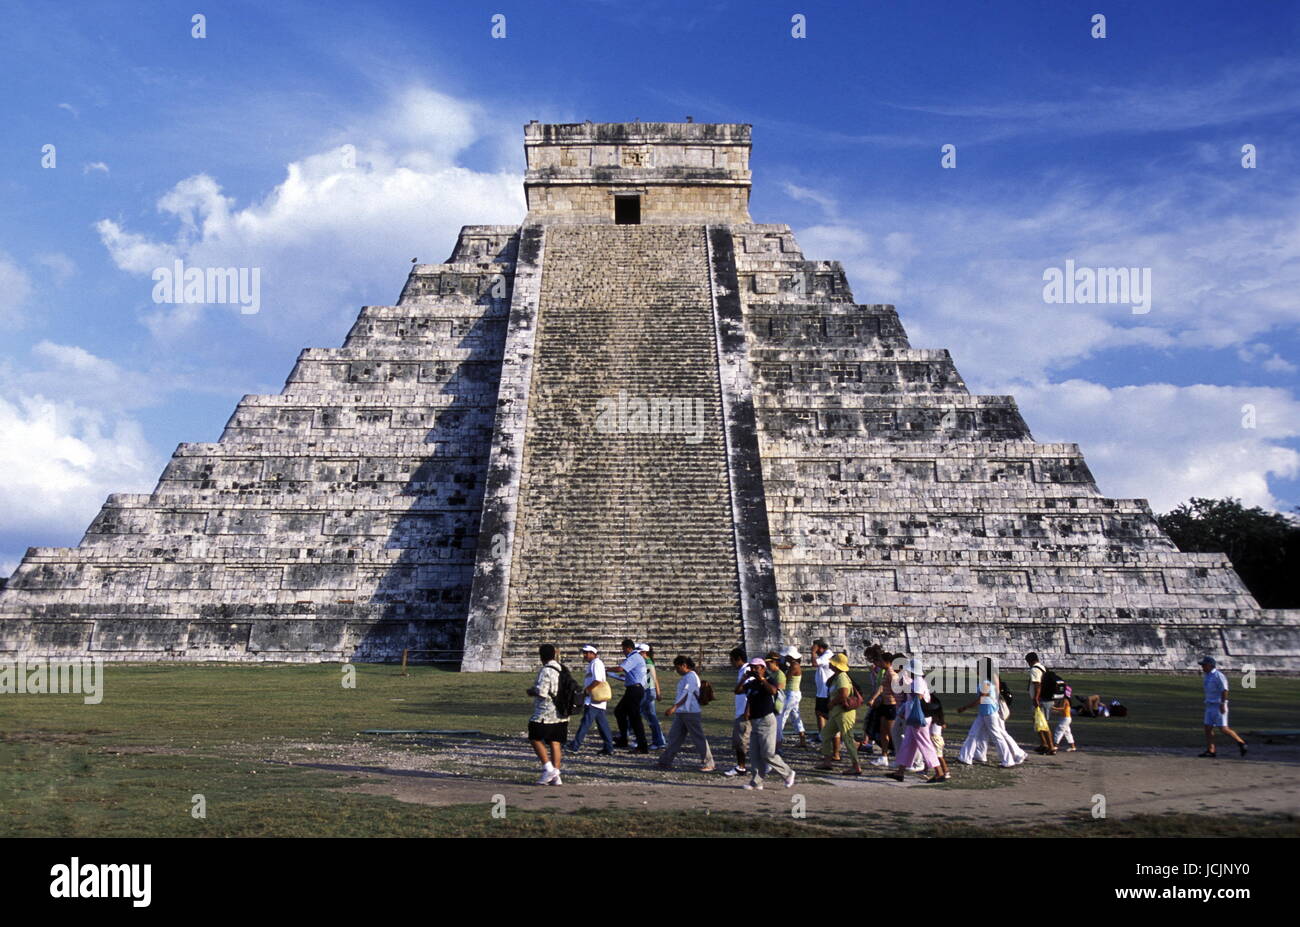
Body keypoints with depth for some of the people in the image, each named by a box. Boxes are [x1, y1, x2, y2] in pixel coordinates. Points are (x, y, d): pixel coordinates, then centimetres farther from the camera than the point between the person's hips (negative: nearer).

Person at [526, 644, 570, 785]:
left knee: (535, 739, 6)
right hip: (562, 715, 8)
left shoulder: (546, 671, -15)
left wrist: (530, 691, -2)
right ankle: (555, 776, 7)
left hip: (546, 713, -8)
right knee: (555, 743, 8)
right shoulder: (562, 669, 11)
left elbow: (541, 692, -20)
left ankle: (548, 768, -2)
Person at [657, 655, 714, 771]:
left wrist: (674, 706, -33)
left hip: (691, 713, -10)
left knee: (698, 738, -2)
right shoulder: (684, 677, 16)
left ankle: (708, 764, 5)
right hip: (681, 712, 10)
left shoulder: (691, 677, -14)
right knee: (674, 736, 10)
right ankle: (665, 761, 15)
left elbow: (686, 694, -25)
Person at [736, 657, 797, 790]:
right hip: (754, 721, 8)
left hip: (766, 720, -8)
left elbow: (773, 690, -30)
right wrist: (745, 677, 0)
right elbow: (737, 690, 10)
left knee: (767, 754, -8)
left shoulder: (769, 681, -9)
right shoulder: (751, 683, 13)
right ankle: (756, 782, 13)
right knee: (755, 754, 8)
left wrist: (762, 679, -24)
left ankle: (787, 773, 8)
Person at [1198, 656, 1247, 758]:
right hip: (1210, 706, 9)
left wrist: (1222, 704, -26)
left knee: (1223, 729, -8)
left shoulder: (1218, 675, -15)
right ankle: (1210, 751, 1)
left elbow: (1224, 690, -20)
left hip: (1219, 706, -9)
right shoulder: (1207, 676, 14)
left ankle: (1241, 743, 8)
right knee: (1208, 728, 1)